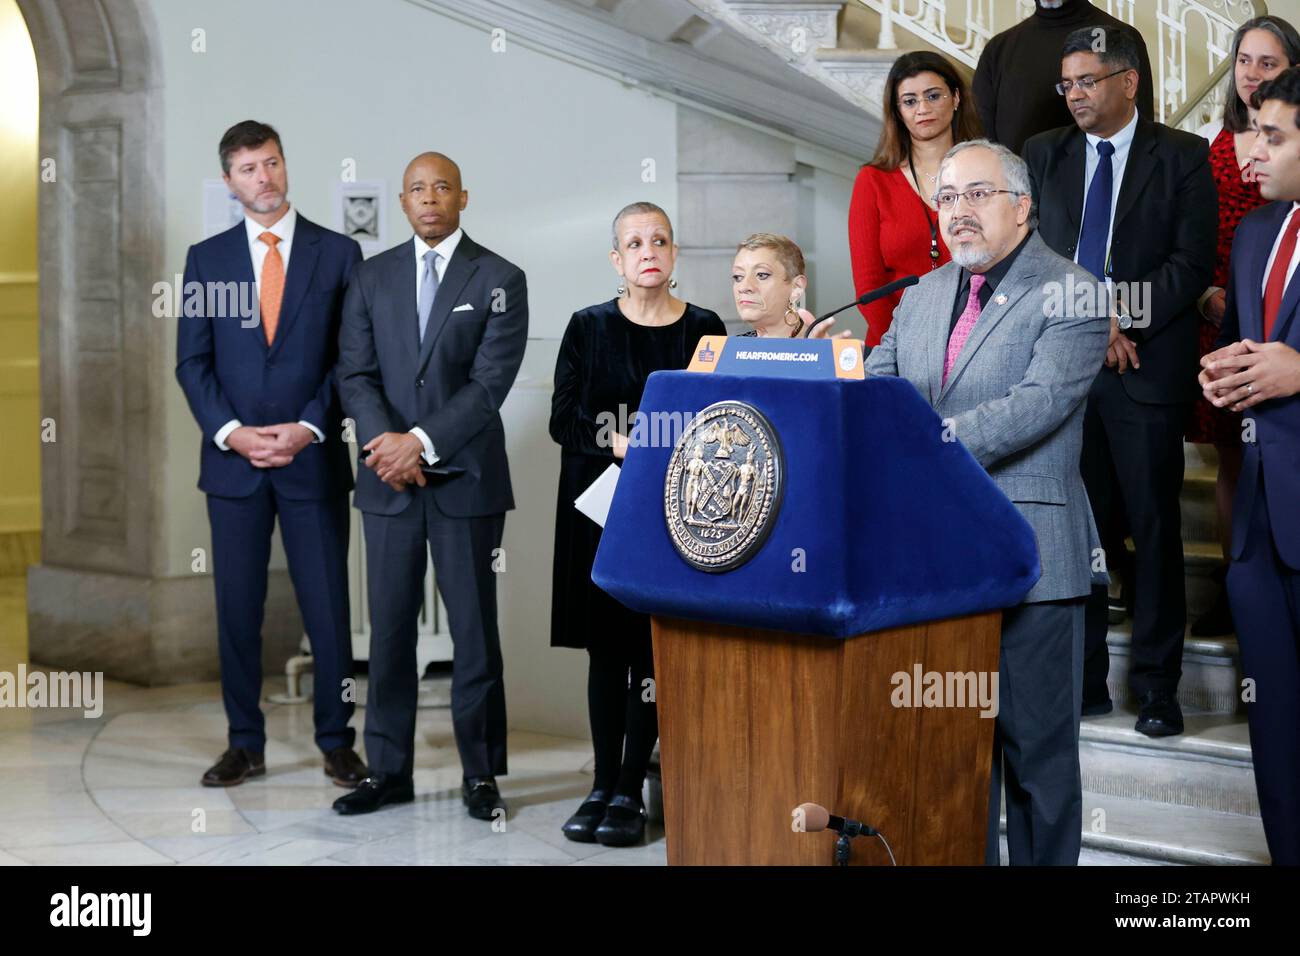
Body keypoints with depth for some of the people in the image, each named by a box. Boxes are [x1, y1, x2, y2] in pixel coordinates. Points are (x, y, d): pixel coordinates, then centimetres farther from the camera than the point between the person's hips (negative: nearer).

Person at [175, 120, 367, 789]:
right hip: (233, 458, 2)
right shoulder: (206, 258, 9)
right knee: (237, 606, 6)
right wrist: (231, 432, -9)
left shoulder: (338, 252, 4)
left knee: (328, 607, 2)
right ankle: (245, 744, 16)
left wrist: (308, 428, -11)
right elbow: (192, 362, 5)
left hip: (314, 458, -2)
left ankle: (336, 741, 14)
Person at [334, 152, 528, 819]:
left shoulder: (500, 280, 1)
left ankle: (482, 775, 11)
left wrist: (421, 441, -15)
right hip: (388, 484, 3)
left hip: (466, 479, -3)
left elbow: (491, 380, -8)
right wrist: (386, 442, -13)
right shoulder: (372, 278, 11)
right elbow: (355, 372, 4)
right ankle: (388, 771, 16)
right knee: (389, 630, 7)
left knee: (475, 631, 2)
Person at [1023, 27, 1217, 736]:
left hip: (1147, 365, -2)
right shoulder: (1043, 154, 13)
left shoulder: (1182, 157, 4)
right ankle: (1084, 681, 12)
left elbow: (1193, 263, -4)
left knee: (1154, 525, 1)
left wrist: (1122, 322, -14)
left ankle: (1156, 684, 10)